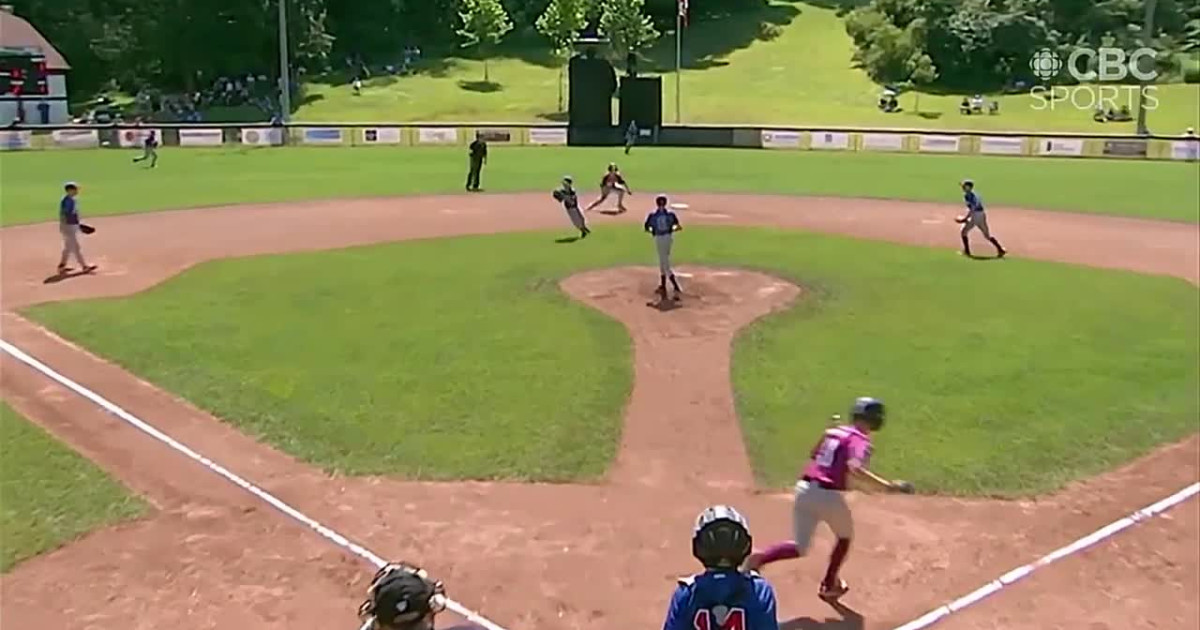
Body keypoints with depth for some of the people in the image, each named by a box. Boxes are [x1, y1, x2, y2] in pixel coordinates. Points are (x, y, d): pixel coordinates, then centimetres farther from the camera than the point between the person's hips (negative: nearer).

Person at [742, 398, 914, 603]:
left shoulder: (831, 432, 16)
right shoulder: (860, 440, -5)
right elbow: (855, 470, -23)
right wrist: (889, 486, -24)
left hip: (804, 489, 5)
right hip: (829, 495, -5)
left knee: (800, 548, 8)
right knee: (845, 537, 26)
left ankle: (759, 558, -17)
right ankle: (829, 586, 31)